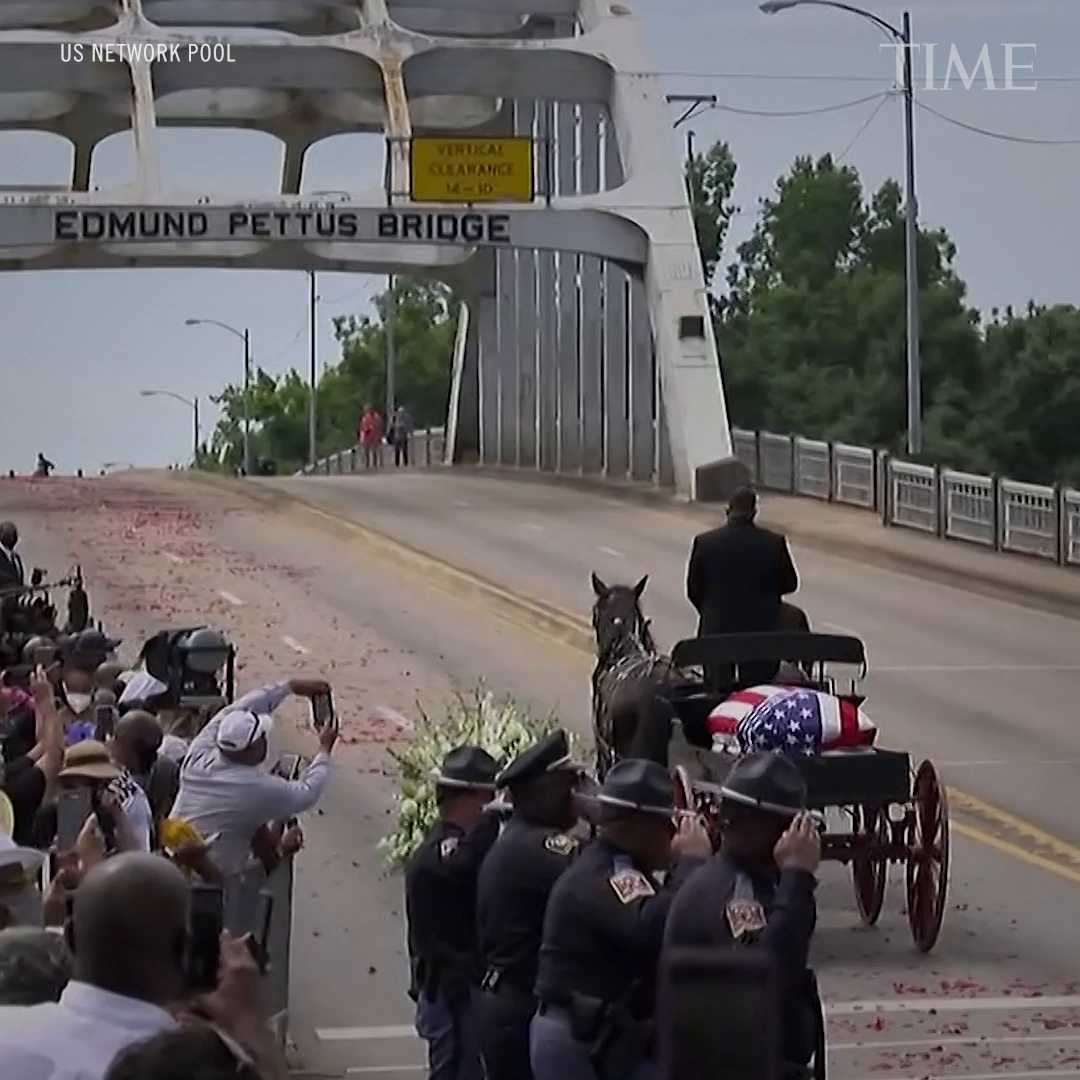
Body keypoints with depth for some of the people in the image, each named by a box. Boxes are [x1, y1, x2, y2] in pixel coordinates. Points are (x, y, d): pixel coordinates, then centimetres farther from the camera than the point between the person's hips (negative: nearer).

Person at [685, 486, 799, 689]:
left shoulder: (704, 542, -8)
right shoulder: (774, 543, -9)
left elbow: (694, 589, 0)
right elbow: (789, 584, 3)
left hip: (718, 627, 0)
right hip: (762, 627, 0)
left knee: (718, 688, 7)